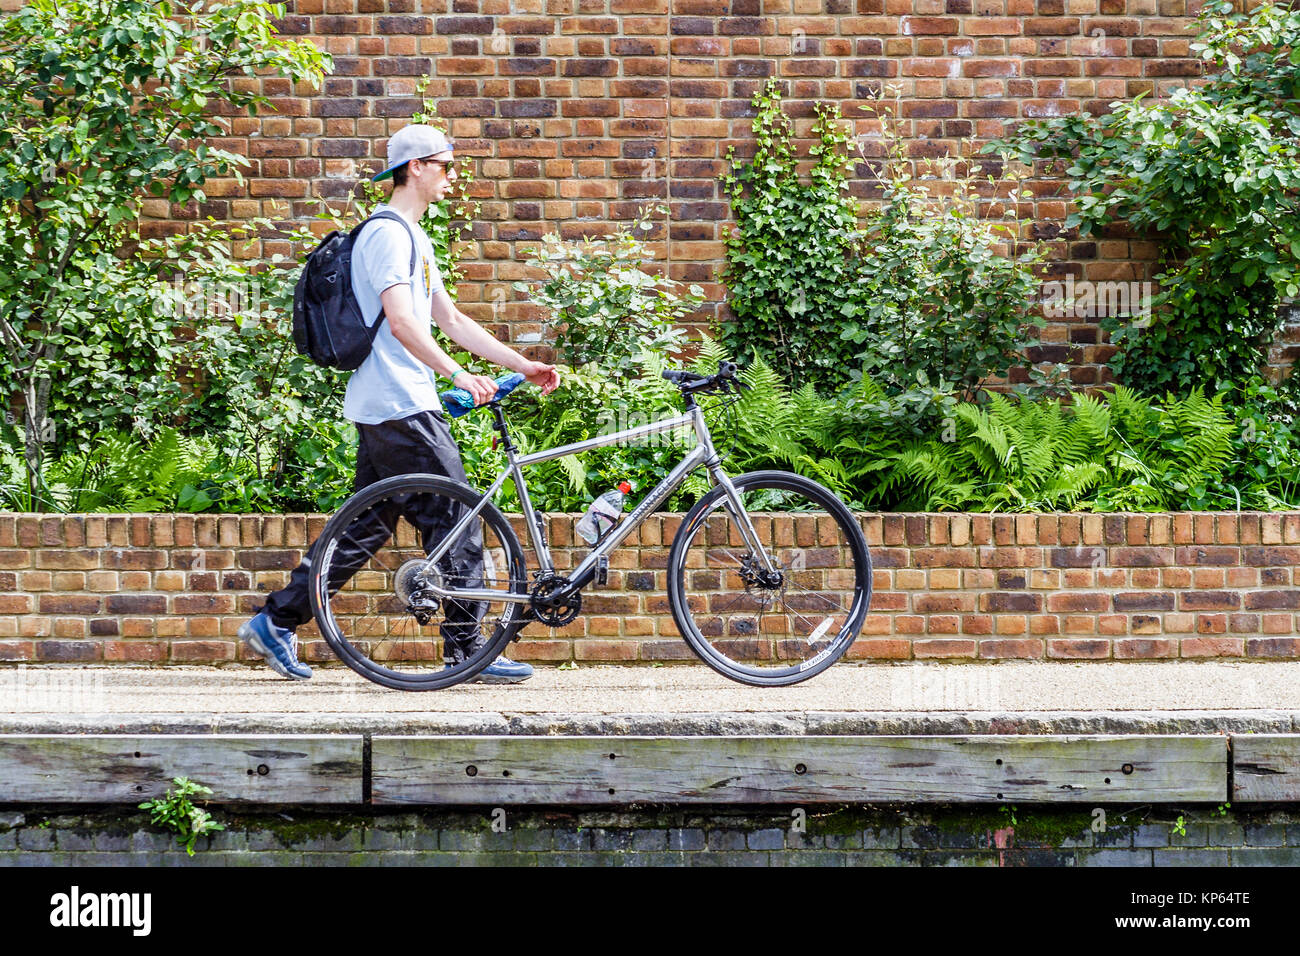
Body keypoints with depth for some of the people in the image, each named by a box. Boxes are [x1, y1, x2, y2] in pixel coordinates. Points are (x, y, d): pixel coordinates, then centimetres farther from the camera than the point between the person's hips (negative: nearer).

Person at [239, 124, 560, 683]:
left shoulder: (412, 237, 21)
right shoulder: (388, 233, -12)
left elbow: (451, 320, 22)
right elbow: (400, 322, -23)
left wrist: (522, 365, 17)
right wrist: (456, 374, -30)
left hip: (384, 407, 10)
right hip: (400, 406, -10)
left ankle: (275, 622, 15)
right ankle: (466, 651, -2)